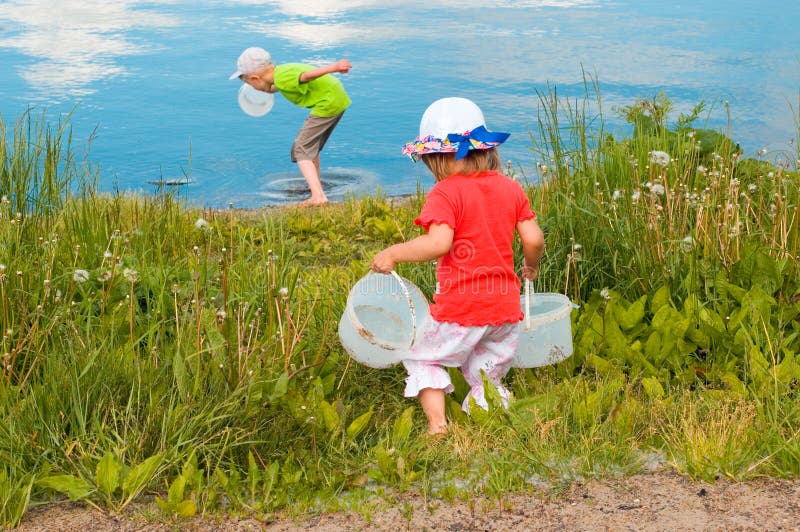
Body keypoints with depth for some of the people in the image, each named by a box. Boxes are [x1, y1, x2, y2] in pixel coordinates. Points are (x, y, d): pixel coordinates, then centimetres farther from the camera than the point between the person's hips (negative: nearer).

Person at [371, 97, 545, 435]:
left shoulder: (446, 194, -13)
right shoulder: (510, 188, 4)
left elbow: (438, 243, -26)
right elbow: (533, 239, 2)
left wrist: (392, 254, -15)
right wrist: (531, 266, 22)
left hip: (459, 309, -5)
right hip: (505, 307, 5)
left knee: (423, 358, 16)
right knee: (488, 378, 20)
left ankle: (437, 421, -1)